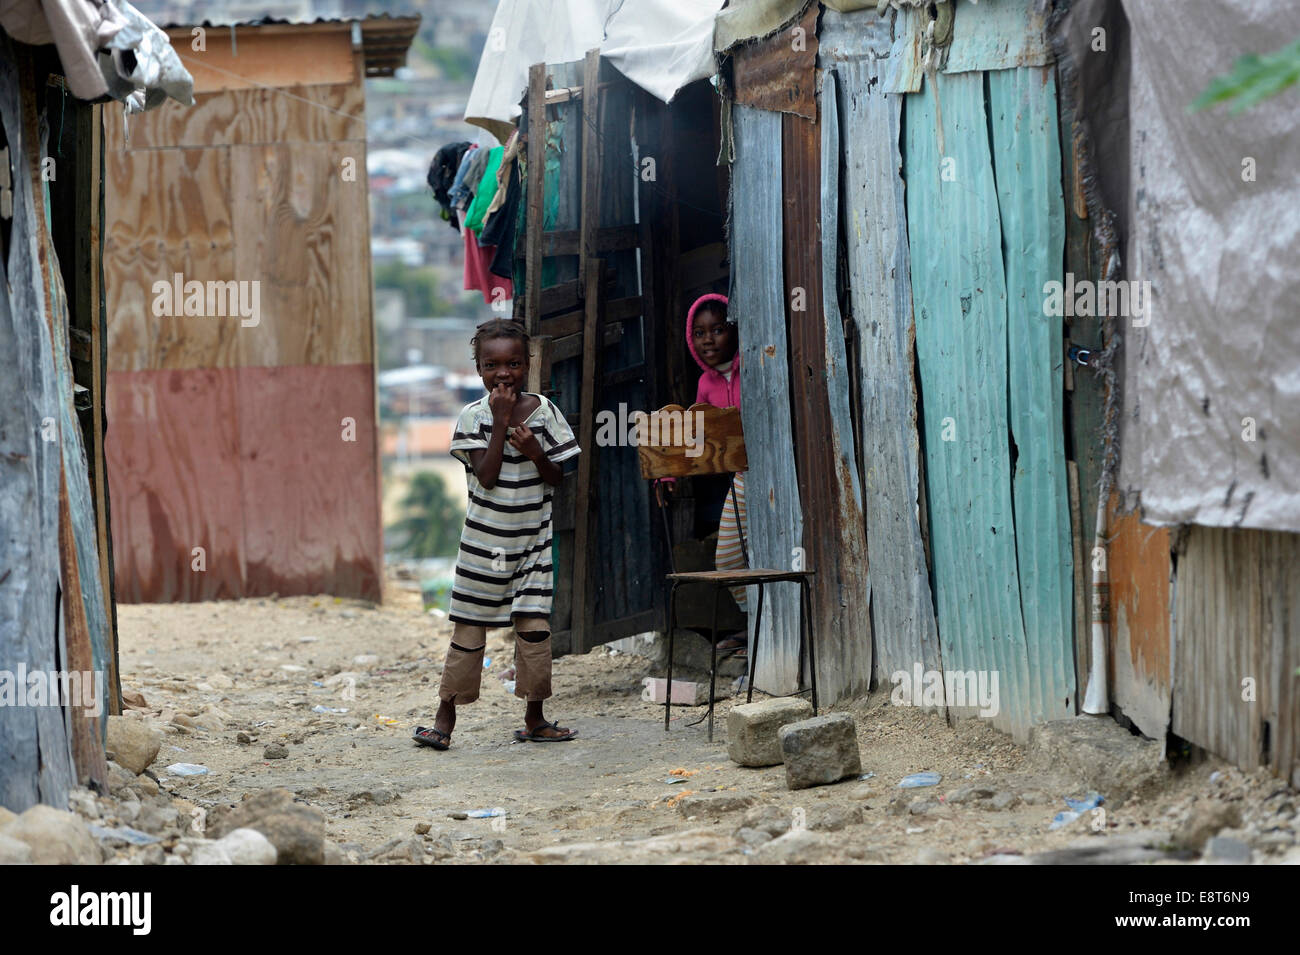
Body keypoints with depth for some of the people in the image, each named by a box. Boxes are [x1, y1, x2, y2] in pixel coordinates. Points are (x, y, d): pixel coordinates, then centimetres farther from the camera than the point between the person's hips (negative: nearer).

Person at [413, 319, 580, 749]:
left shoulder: (543, 411, 0)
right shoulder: (475, 416, -5)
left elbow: (556, 478, 2)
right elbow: (486, 476, -16)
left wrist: (534, 451, -17)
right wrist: (501, 422, -18)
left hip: (532, 541, 2)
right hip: (485, 540, -2)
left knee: (534, 626, -1)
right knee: (469, 629, 2)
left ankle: (534, 719, 11)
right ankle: (445, 718, 10)